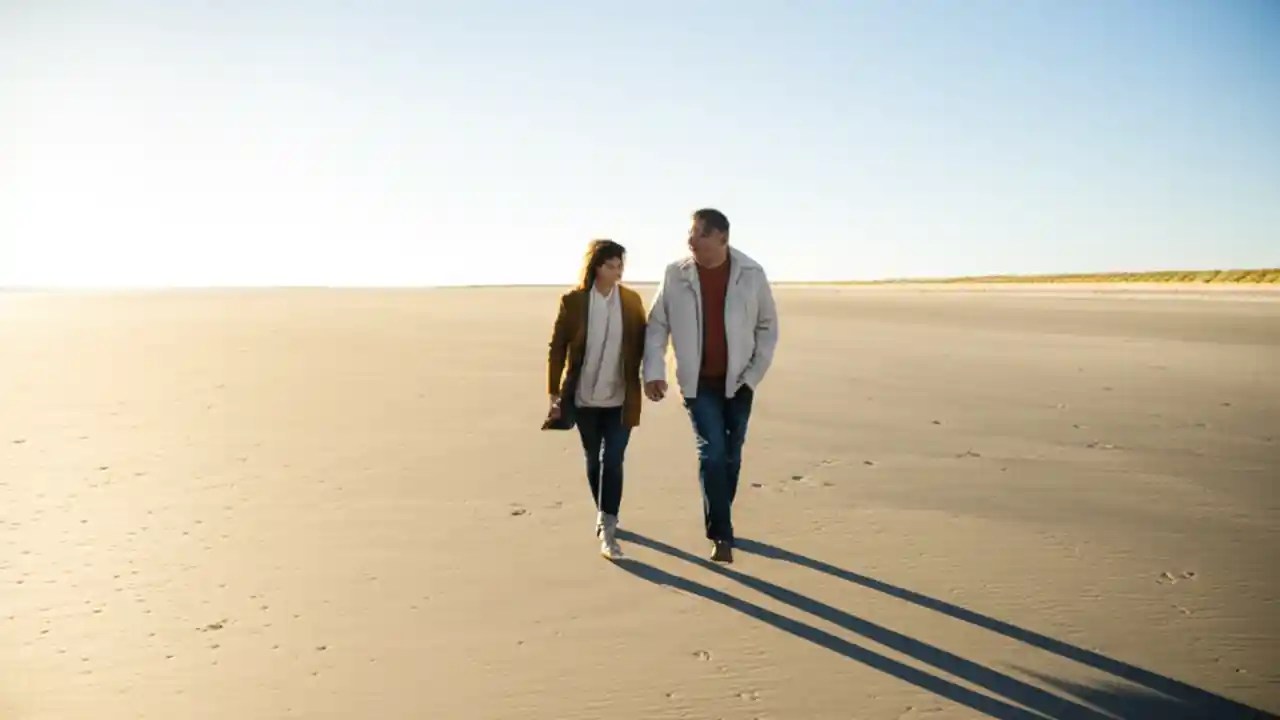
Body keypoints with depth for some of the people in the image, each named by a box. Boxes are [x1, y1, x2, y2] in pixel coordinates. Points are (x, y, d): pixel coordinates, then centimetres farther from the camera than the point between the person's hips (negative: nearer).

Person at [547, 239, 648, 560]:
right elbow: (557, 348, -3)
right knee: (594, 460, 14)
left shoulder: (632, 300, -1)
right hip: (584, 397, 0)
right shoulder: (573, 301, -6)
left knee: (613, 461, -5)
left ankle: (607, 530, 1)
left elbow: (642, 344, 6)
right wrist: (554, 394, -5)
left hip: (620, 398, 0)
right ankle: (604, 517, 33)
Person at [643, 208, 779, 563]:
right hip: (699, 382, -1)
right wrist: (653, 372, -10)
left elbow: (767, 326, 2)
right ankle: (721, 534, -1)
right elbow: (657, 325, -1)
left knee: (731, 457, 12)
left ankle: (719, 523, 31)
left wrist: (755, 373, -3)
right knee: (712, 453, -9)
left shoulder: (752, 274, -6)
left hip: (738, 381, 2)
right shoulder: (675, 275, -6)